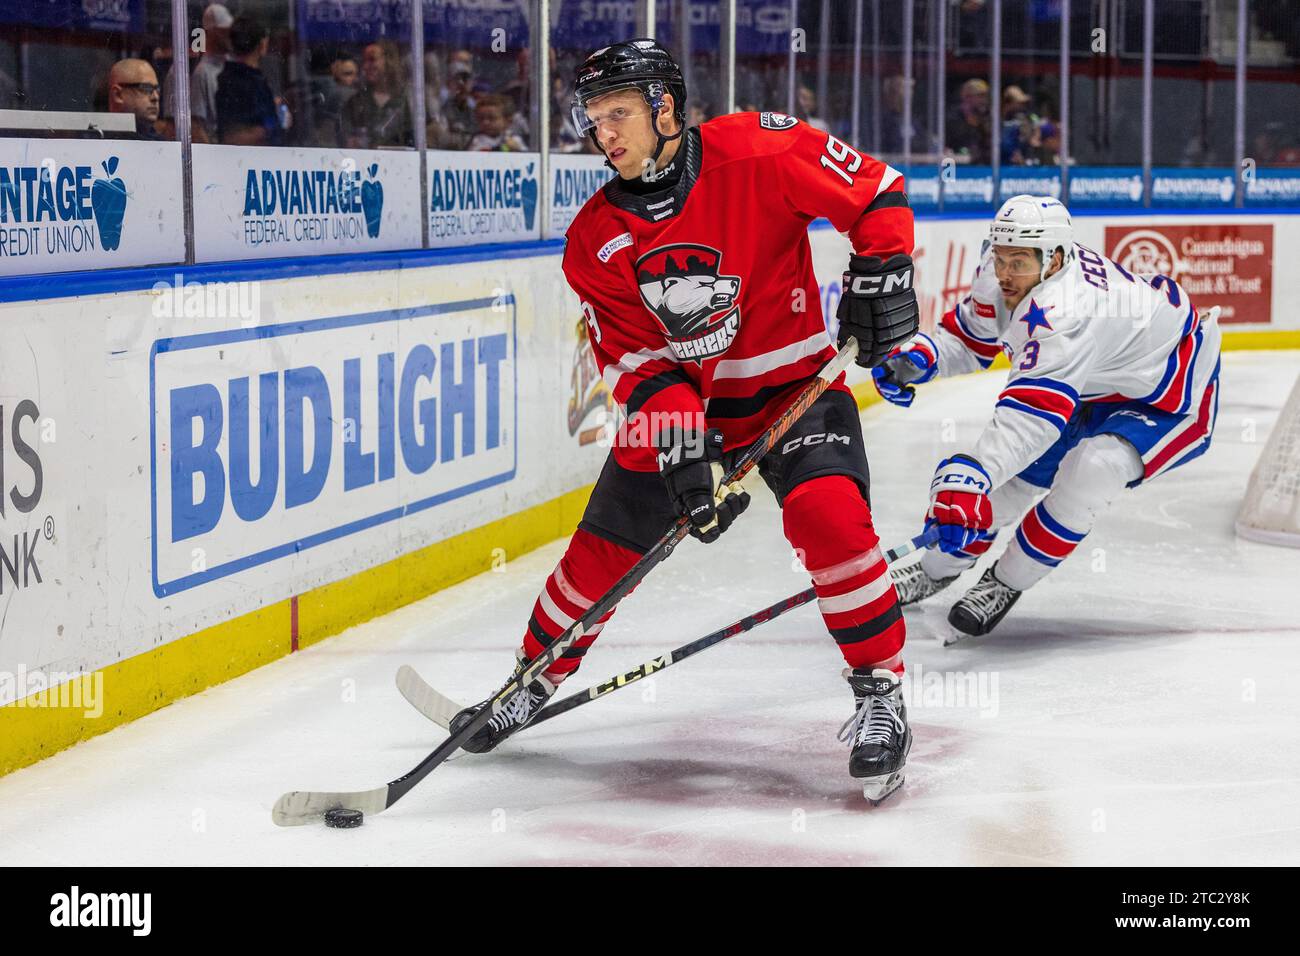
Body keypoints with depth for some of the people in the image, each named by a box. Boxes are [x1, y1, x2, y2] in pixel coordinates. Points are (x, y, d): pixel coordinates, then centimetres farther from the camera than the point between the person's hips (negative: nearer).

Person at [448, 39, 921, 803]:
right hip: (677, 401, 4)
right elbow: (635, 359, -10)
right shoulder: (596, 239, -7)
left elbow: (875, 193, -9)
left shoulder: (759, 151, -19)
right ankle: (537, 679, 31)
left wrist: (881, 273, -20)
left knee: (827, 512, -27)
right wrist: (679, 442, -23)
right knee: (602, 550, 5)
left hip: (794, 383, -3)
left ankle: (881, 694, -14)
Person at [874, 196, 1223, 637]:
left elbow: (1031, 415, -52)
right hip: (1099, 386, 9)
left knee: (1090, 469, -31)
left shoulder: (1067, 310, -42)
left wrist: (968, 476, -62)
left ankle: (1006, 583, -12)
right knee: (1015, 474, 4)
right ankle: (935, 570, 27)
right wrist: (916, 359, -21)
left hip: (1173, 396, -8)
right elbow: (968, 339, 0)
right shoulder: (1000, 276, -16)